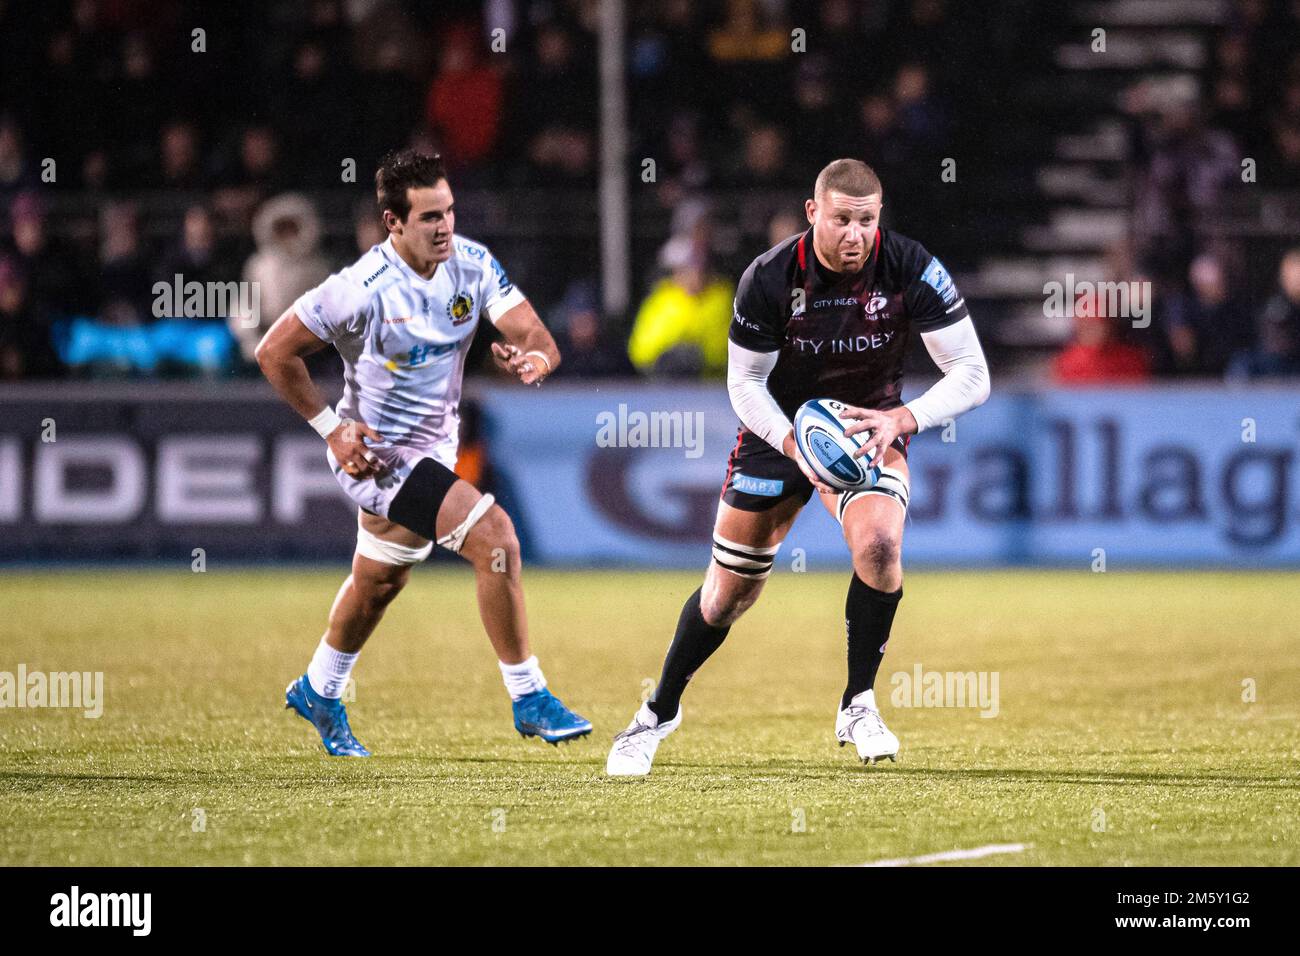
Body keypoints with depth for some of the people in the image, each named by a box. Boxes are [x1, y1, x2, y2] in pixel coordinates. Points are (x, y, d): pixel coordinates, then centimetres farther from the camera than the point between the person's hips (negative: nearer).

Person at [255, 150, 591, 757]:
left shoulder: (472, 264, -10)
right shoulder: (364, 290, -25)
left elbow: (533, 334, -15)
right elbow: (275, 351, -16)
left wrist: (535, 358, -38)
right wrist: (330, 429, -16)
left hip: (434, 444, 8)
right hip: (377, 452, -8)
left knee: (379, 582, 26)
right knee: (495, 538, -21)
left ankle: (318, 694, 50)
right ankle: (530, 701, -11)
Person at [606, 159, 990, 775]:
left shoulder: (911, 271, -23)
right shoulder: (768, 278, -21)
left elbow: (972, 374, -21)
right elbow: (744, 382, -10)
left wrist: (903, 419, -37)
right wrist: (794, 443, -27)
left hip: (870, 429, 0)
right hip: (778, 429, 1)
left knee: (879, 544, -30)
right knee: (728, 591, 6)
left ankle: (858, 707, -12)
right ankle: (660, 712, 31)